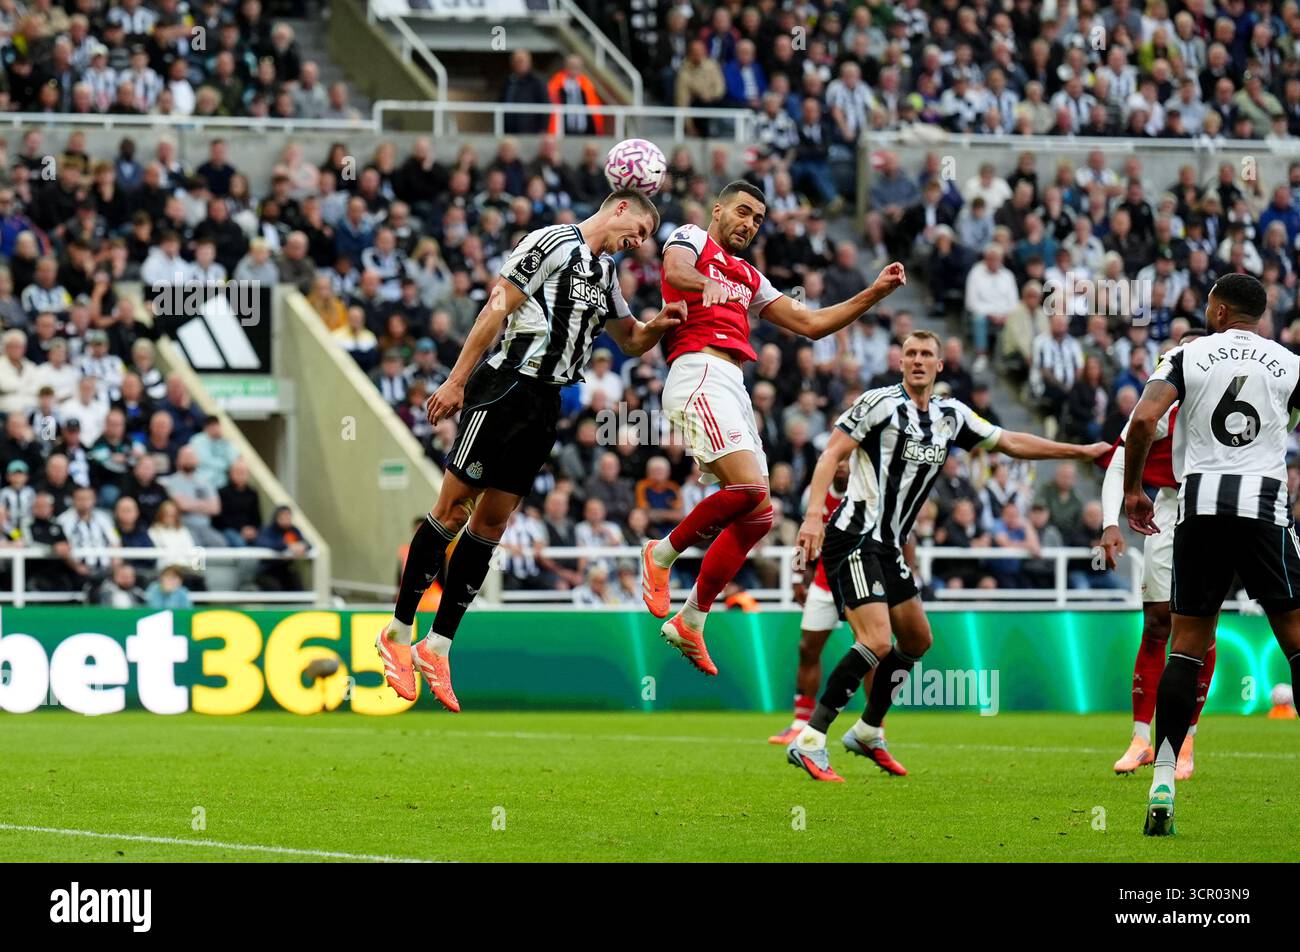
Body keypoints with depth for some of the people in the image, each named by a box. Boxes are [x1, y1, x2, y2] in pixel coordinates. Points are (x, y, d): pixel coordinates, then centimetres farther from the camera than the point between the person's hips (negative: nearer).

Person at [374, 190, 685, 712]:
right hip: (507, 388, -8)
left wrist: (656, 327, 5)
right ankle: (397, 632, 0)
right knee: (454, 507, -7)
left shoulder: (605, 274, 19)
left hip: (546, 407, 8)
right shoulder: (552, 243, -7)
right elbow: (498, 307, -12)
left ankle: (436, 647, 8)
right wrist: (456, 380, -17)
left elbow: (630, 341, 30)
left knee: (491, 522, 6)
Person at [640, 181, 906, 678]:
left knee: (757, 516, 3)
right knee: (749, 488, -25)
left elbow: (810, 323, 30)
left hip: (733, 389, 9)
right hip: (700, 373, -9)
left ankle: (690, 621, 9)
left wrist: (875, 293, 22)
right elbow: (675, 270, -15)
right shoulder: (692, 238, 9)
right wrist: (705, 284, -38)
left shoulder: (749, 278, 31)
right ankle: (662, 554, -6)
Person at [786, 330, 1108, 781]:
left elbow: (1011, 442, 21)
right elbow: (831, 455, -13)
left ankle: (868, 734, 32)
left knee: (916, 640, 16)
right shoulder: (881, 403, -9)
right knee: (876, 642, -21)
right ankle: (809, 741, -19)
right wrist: (813, 514, -26)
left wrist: (1082, 451, 21)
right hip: (855, 538, -9)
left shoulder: (951, 415, 11)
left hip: (888, 548, 9)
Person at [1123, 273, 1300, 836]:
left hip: (1200, 507, 1)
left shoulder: (1189, 356, 6)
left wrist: (1131, 490, 6)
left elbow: (1143, 420, -6)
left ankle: (1162, 788, -4)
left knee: (1186, 647, 5)